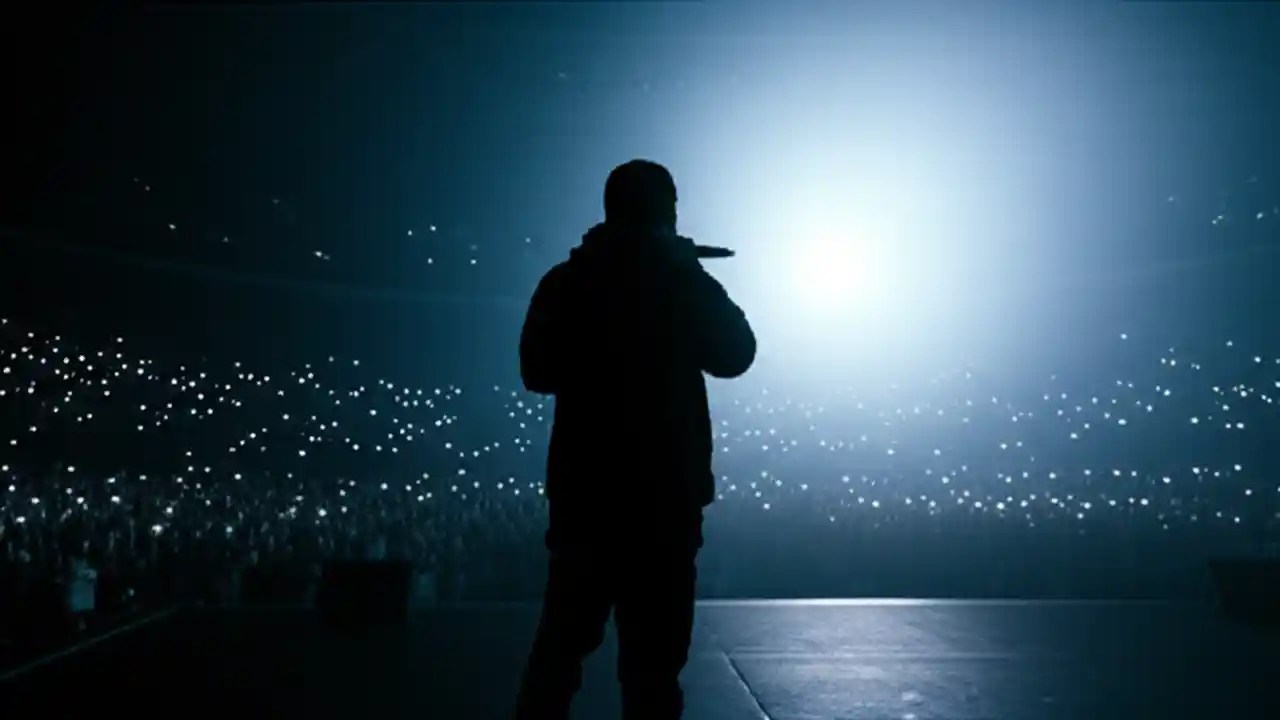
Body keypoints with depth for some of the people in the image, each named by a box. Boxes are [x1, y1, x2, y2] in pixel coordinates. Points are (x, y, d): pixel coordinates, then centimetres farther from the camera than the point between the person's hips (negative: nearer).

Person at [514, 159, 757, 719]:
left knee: (562, 643, 14)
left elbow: (538, 373, 10)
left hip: (583, 493, 4)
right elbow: (735, 354, 6)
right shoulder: (682, 282, -6)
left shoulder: (565, 283, 2)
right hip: (663, 498, -3)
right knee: (652, 657, 3)